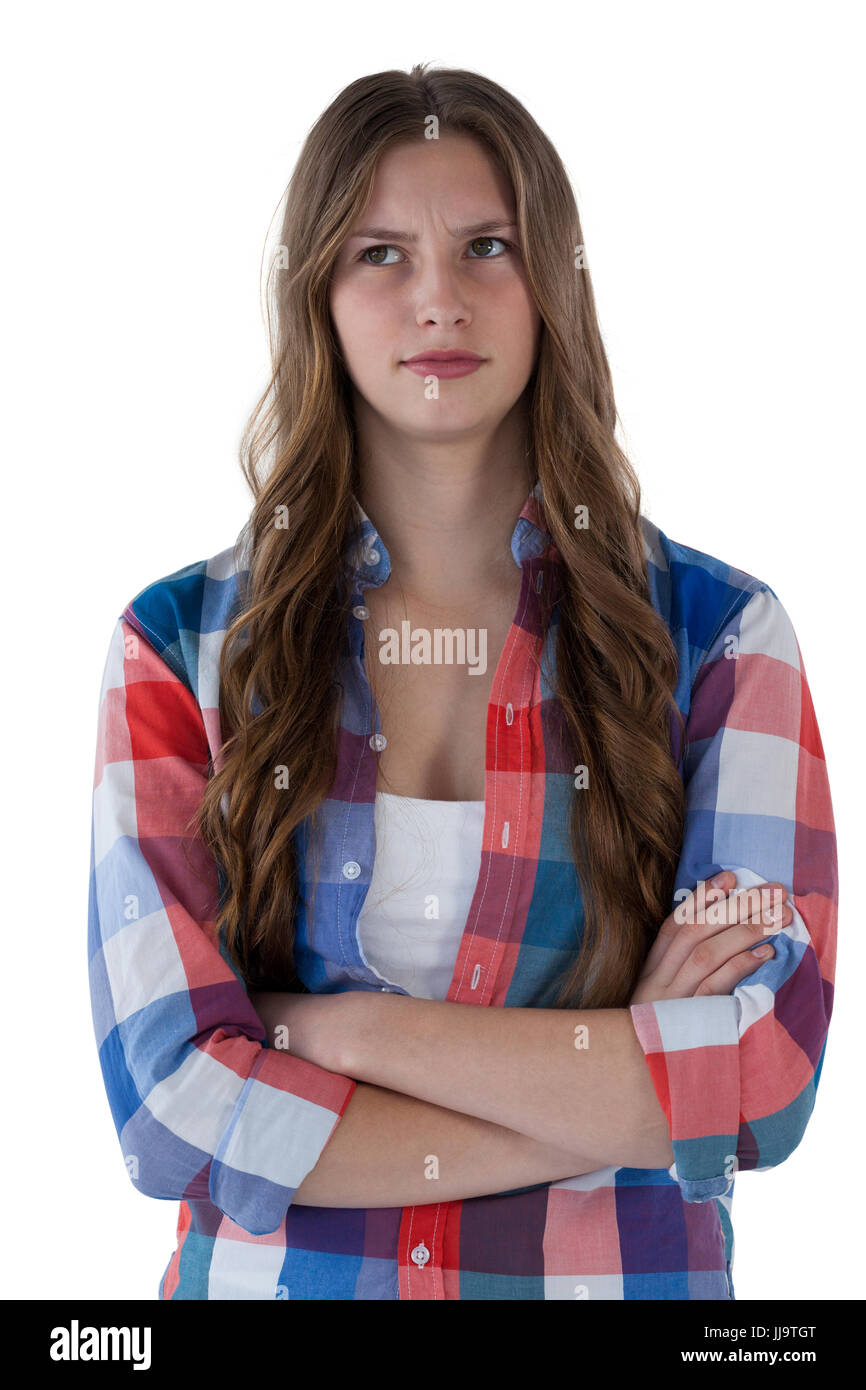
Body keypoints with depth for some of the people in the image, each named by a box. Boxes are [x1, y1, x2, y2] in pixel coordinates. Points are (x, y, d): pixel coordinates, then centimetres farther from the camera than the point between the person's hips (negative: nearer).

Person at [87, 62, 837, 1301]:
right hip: (270, 1270, 0)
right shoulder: (182, 644, -8)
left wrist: (343, 1029, -17)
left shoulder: (719, 635, -8)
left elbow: (769, 1078, -16)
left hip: (622, 1272, 0)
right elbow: (171, 1107, -16)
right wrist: (619, 1088, -18)